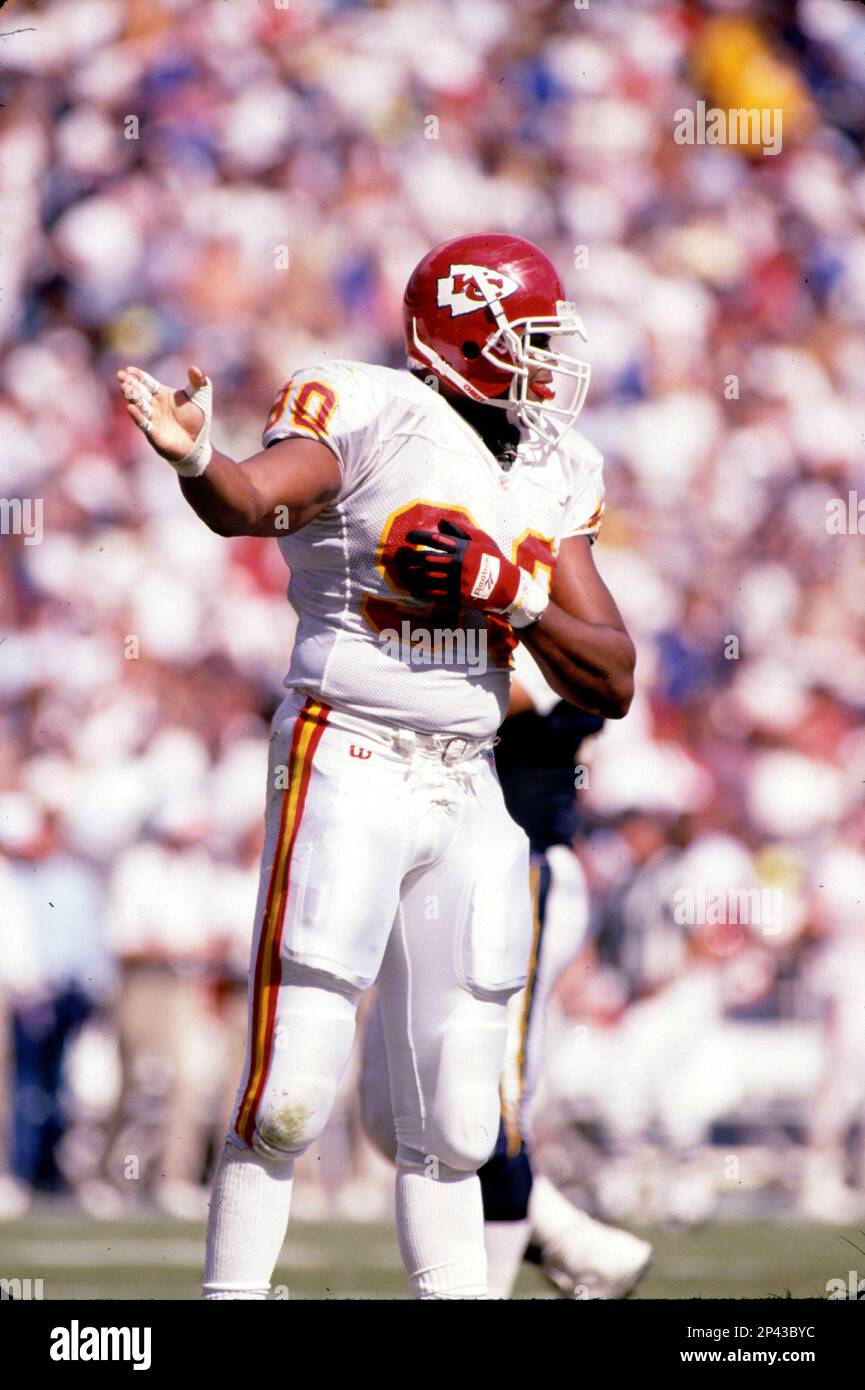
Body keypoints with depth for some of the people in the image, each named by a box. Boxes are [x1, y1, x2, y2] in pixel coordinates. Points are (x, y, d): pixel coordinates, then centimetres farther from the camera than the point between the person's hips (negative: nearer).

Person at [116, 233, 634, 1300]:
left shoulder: (549, 478, 13)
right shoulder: (370, 417, -6)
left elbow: (612, 685, 10)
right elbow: (253, 501, -28)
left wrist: (509, 594, -7)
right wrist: (192, 458, -51)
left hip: (464, 792, 6)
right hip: (347, 772, -6)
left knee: (453, 1121, 10)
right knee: (291, 1097, -9)